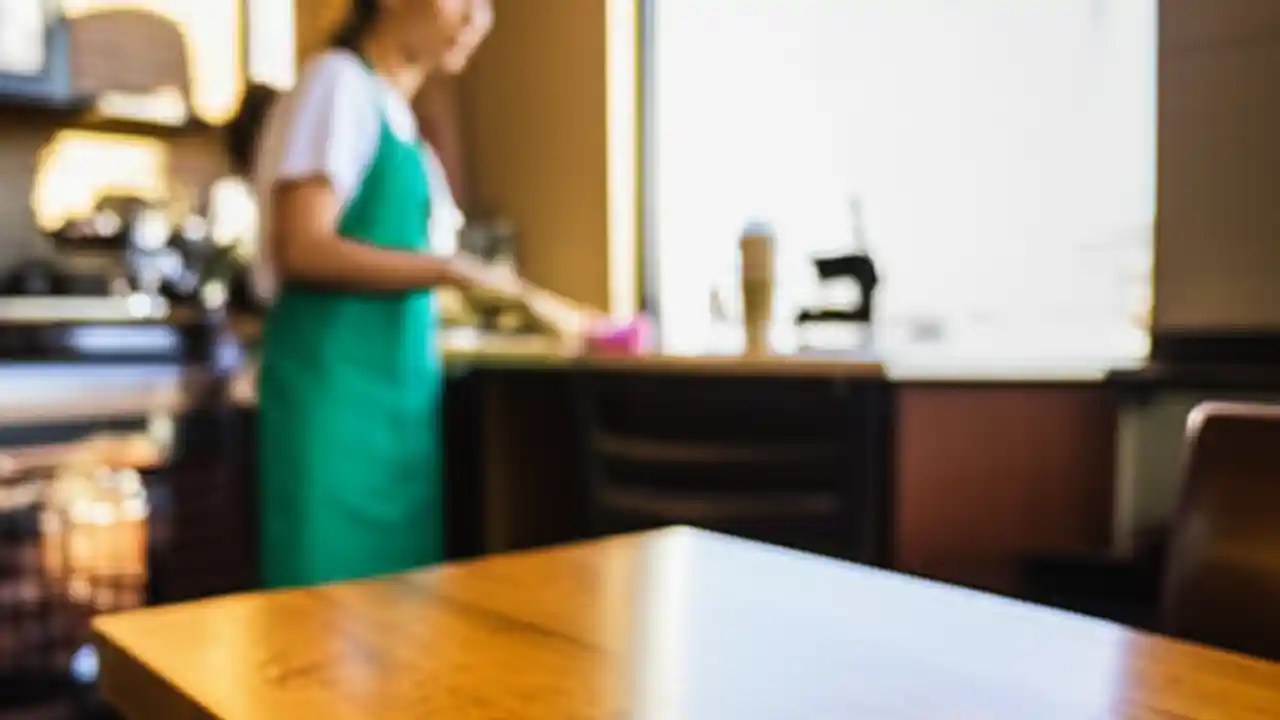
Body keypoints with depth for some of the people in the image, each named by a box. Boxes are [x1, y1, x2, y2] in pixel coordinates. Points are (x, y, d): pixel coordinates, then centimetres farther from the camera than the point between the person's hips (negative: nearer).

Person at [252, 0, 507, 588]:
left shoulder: (394, 112, 18)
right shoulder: (339, 80, -7)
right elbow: (302, 247, -17)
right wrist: (451, 270, -19)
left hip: (398, 389, 8)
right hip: (333, 386, -8)